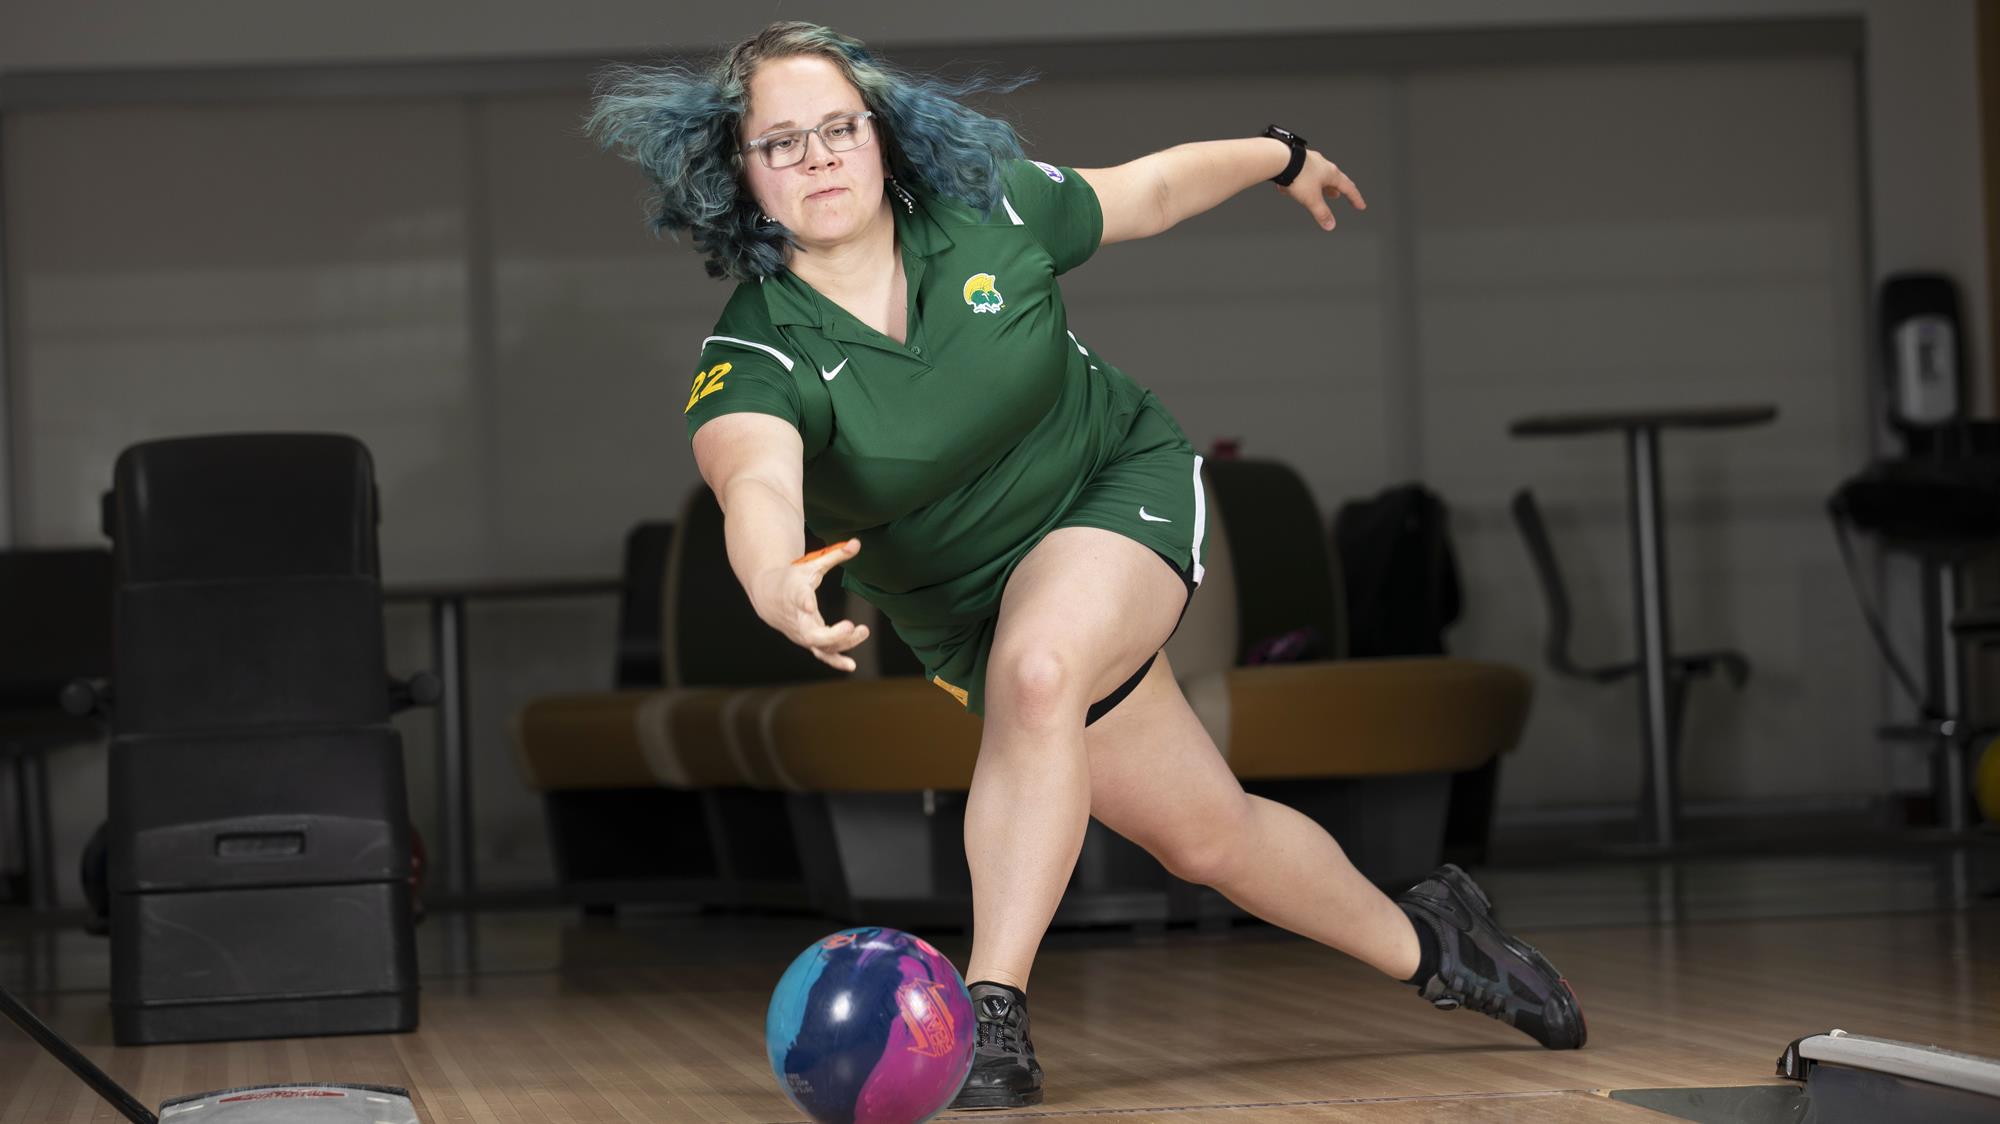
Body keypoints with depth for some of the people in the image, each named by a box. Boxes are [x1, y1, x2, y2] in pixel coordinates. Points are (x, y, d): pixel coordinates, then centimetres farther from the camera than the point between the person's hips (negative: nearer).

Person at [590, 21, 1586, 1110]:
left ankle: (993, 1018, -34)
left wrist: (1279, 156, 23)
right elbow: (755, 482, -44)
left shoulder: (989, 211, -14)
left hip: (1122, 488, -1)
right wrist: (777, 584, -67)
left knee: (1036, 668, -34)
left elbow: (1146, 191, 6)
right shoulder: (751, 358, -22)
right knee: (1208, 835, 6)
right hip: (972, 605, 1)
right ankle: (1422, 943, 32)